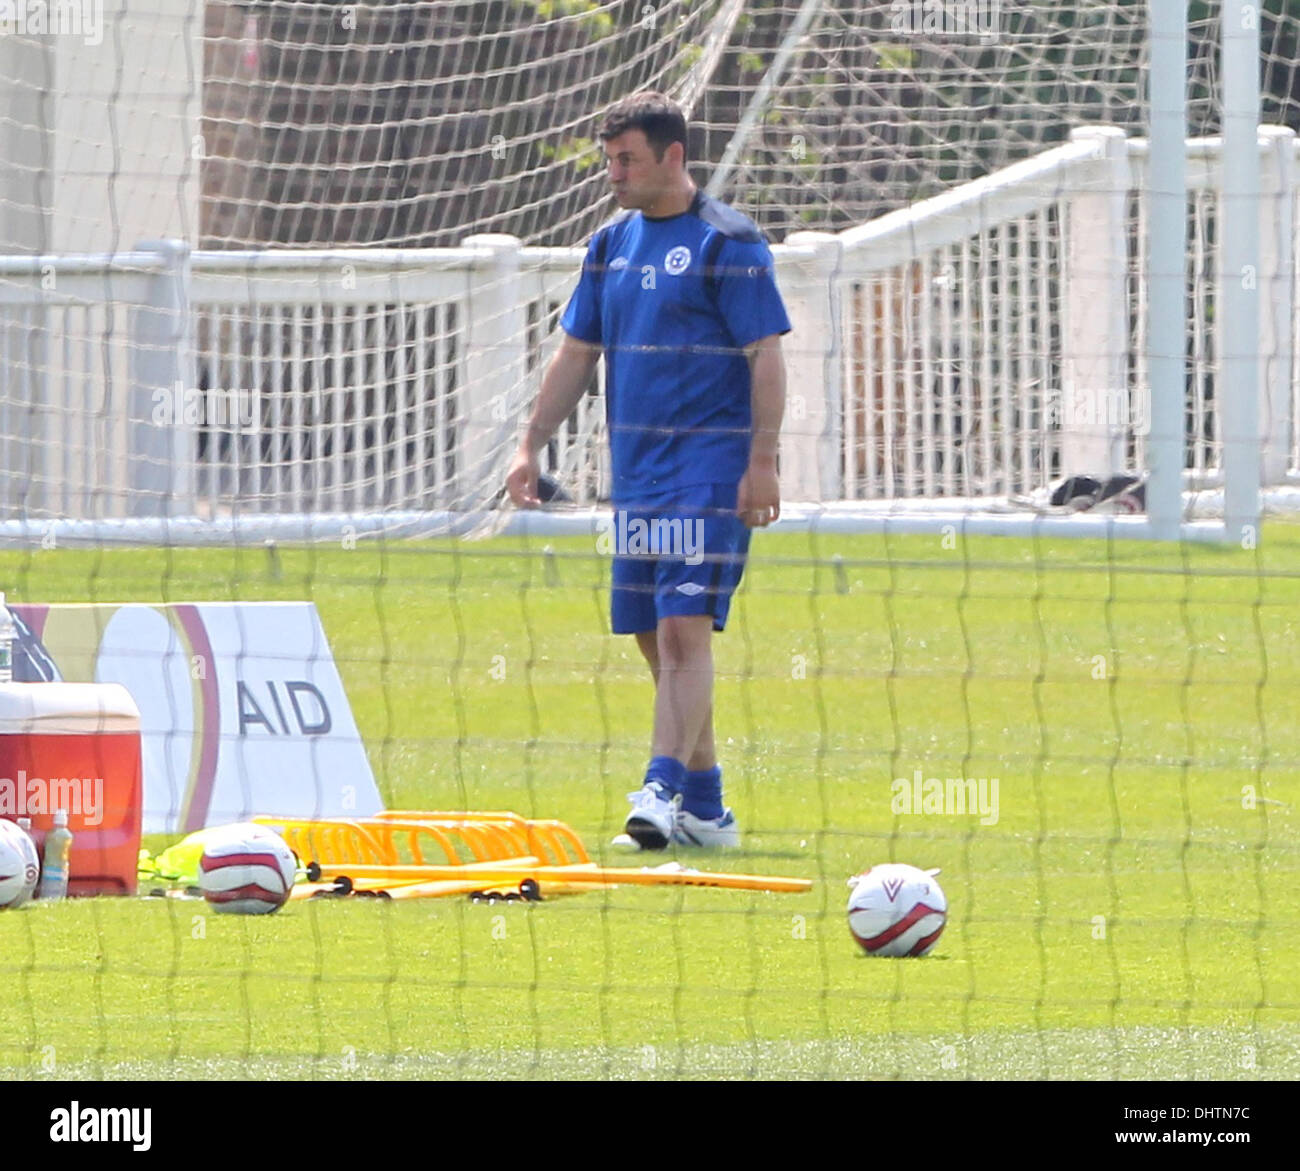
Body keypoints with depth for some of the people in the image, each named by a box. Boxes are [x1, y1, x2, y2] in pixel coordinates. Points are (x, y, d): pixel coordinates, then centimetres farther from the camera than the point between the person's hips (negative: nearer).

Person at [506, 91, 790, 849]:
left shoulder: (727, 242, -6)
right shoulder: (613, 244, 14)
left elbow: (767, 357, -10)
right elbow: (577, 354, 19)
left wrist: (763, 462, -17)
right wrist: (533, 446, 13)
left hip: (710, 465, -7)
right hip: (637, 466, 7)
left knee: (684, 625, -15)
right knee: (655, 636, 8)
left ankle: (665, 789, -20)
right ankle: (706, 807, 15)